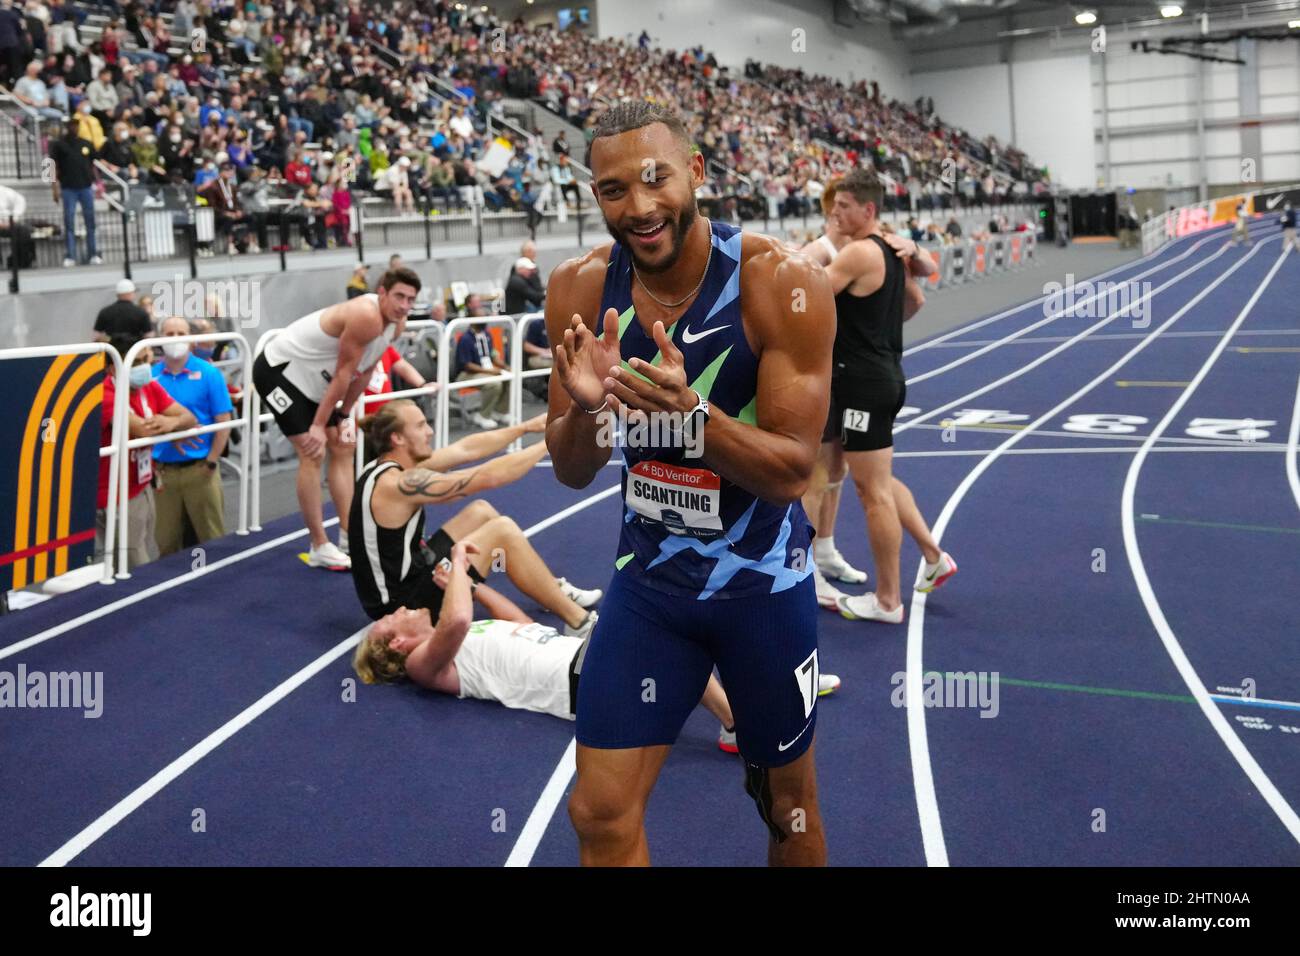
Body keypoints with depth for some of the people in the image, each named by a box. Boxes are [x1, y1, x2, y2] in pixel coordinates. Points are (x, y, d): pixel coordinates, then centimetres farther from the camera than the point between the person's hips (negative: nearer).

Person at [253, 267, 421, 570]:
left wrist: (344, 415, 9)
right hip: (279, 371, -10)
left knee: (342, 448, 8)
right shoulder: (366, 316, -31)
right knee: (312, 454, -13)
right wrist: (319, 425, -21)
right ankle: (320, 547, -5)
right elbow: (343, 373, -27)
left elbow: (364, 372, 7)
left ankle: (349, 538, 11)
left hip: (314, 381, 10)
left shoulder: (396, 323, -3)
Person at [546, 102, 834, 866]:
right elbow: (571, 473, -2)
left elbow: (792, 471, -19)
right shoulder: (582, 290, -8)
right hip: (649, 576, 3)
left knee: (789, 804, 16)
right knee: (602, 815, 3)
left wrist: (691, 410, -37)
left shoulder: (782, 283, -19)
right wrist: (585, 408, -25)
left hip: (764, 579, -2)